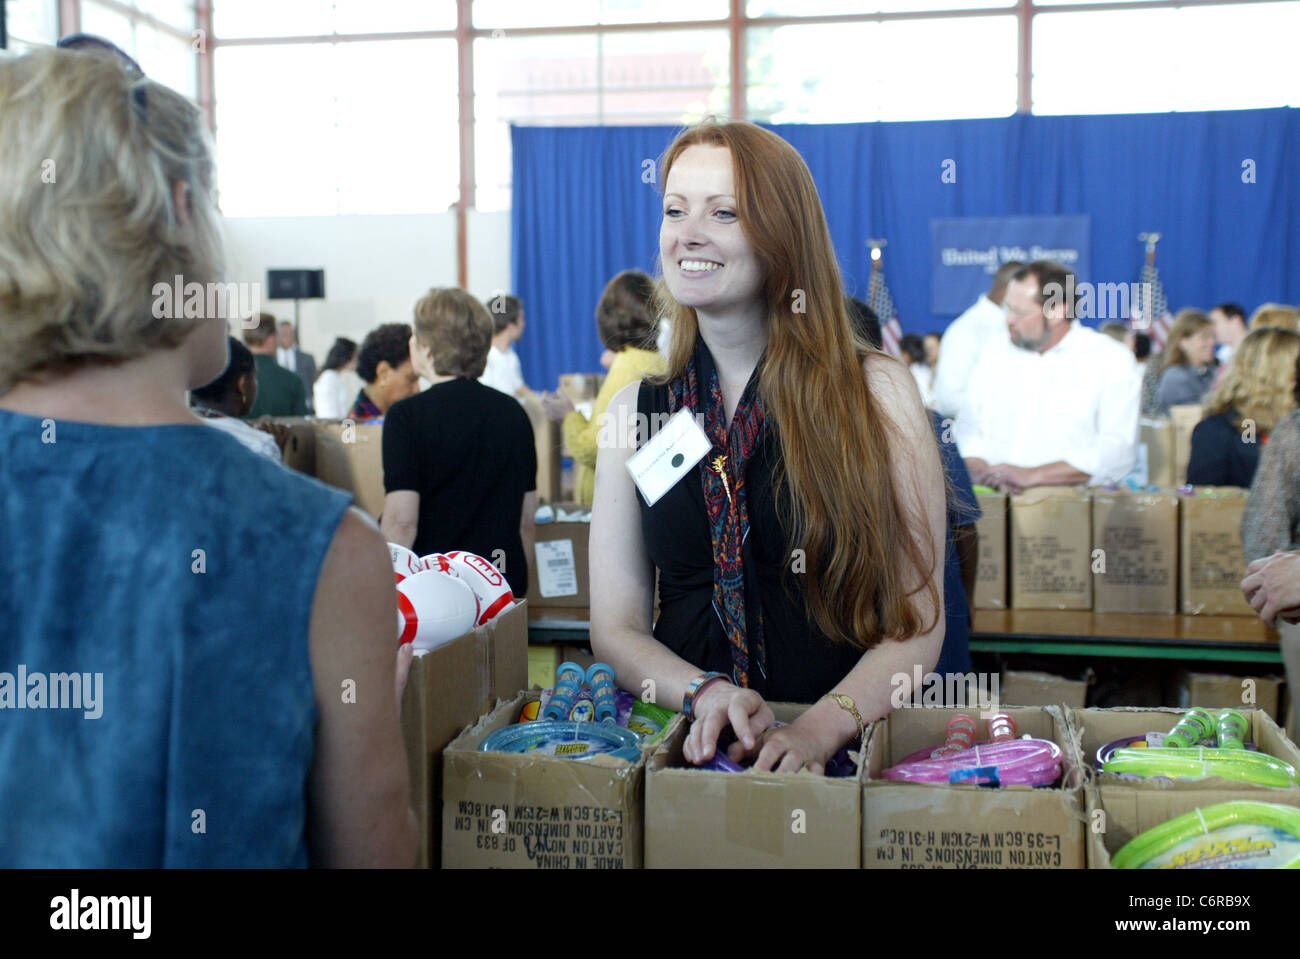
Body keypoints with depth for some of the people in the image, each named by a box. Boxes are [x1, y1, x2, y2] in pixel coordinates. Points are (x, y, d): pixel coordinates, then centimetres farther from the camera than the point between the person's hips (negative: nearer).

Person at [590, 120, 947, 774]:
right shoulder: (635, 410, 9)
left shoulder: (878, 394, 2)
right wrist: (705, 693, -12)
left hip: (846, 752, -2)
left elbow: (917, 624, -1)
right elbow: (615, 626, 7)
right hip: (690, 747, 3)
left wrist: (821, 727, -18)